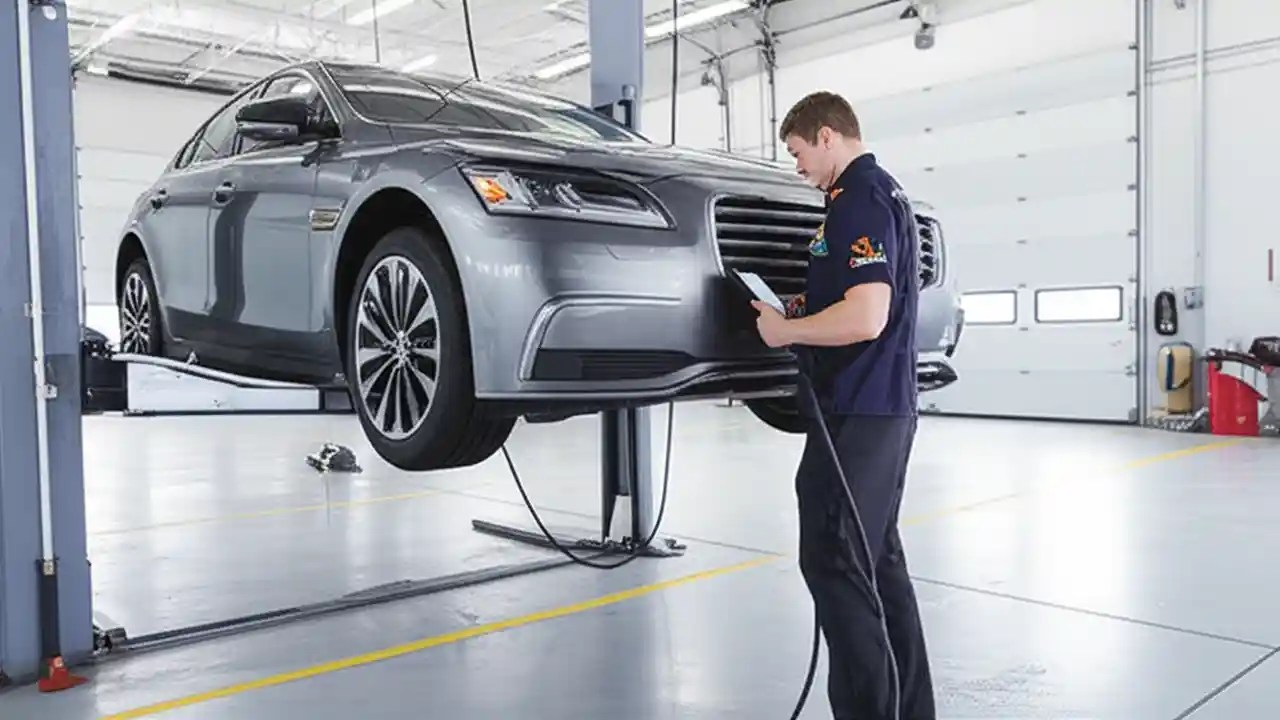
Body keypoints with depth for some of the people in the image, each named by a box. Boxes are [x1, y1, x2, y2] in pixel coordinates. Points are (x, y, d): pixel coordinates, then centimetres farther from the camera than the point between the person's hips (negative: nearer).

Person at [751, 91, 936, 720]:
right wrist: (800, 314, 14)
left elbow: (865, 317, -25)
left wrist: (785, 330, -12)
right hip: (881, 407, 10)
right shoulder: (881, 192, 18)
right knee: (876, 561, 15)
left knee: (833, 563, -3)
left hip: (856, 413, -10)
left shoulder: (860, 200, -14)